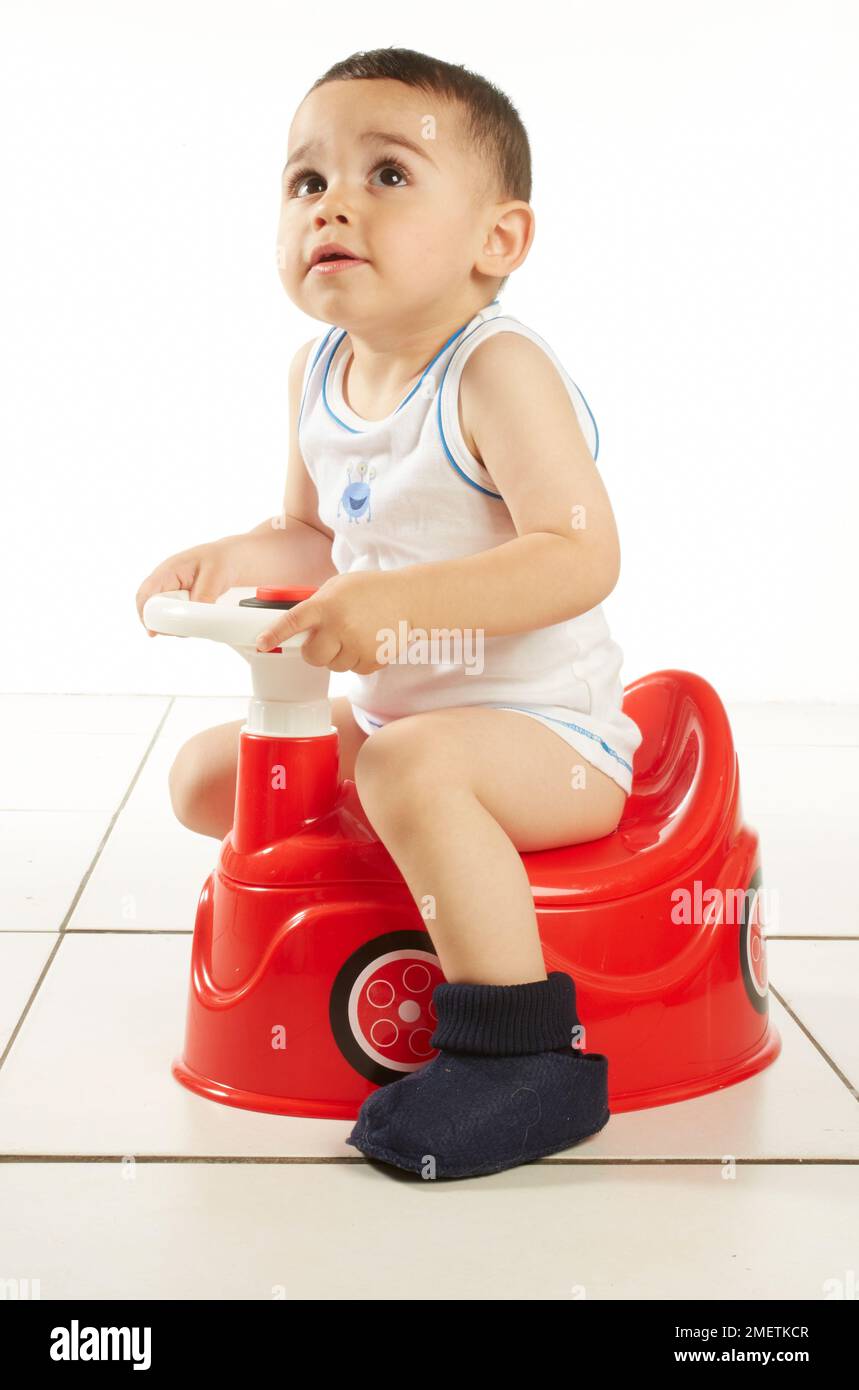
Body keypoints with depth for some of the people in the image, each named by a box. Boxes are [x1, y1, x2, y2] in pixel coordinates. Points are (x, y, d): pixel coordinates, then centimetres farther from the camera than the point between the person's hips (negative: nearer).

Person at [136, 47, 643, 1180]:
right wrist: (230, 560, -3)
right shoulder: (318, 372, 5)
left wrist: (397, 601, -37)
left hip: (545, 728, -8)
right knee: (205, 776, 9)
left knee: (414, 765, -37)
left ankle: (524, 1052, -29)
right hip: (388, 714, 9)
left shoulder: (499, 369, -19)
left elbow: (581, 556, -28)